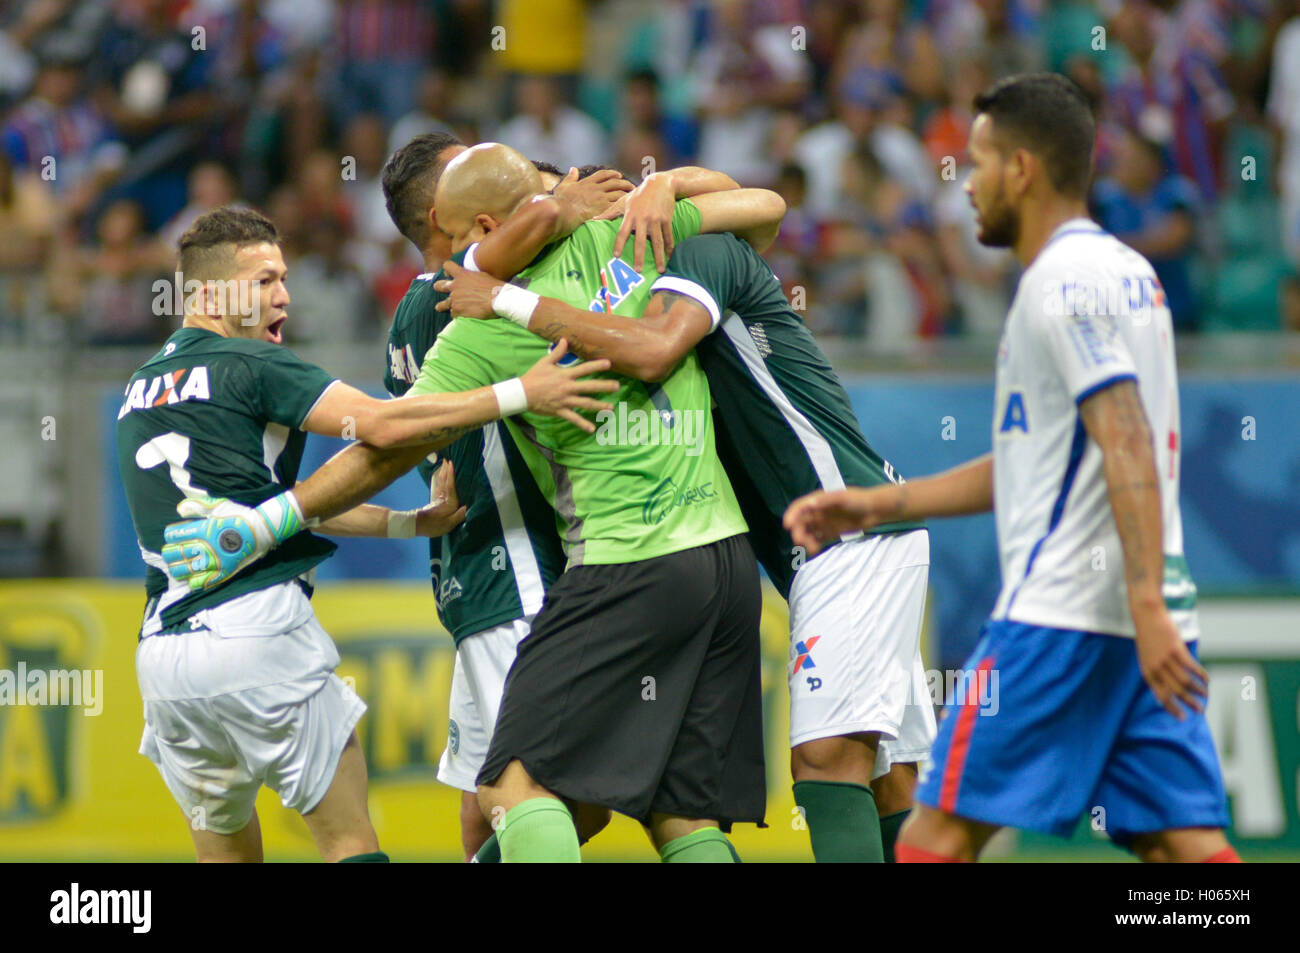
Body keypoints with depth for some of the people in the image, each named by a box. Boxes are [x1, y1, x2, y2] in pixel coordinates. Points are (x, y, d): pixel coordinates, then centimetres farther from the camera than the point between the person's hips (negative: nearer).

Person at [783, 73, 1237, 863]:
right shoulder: (1126, 272, 22)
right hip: (1147, 622, 9)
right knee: (1186, 844, 1)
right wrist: (876, 506, 27)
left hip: (1063, 610, -9)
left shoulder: (1067, 280, -8)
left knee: (942, 830, -3)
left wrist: (1146, 603, -28)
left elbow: (1128, 447, -20)